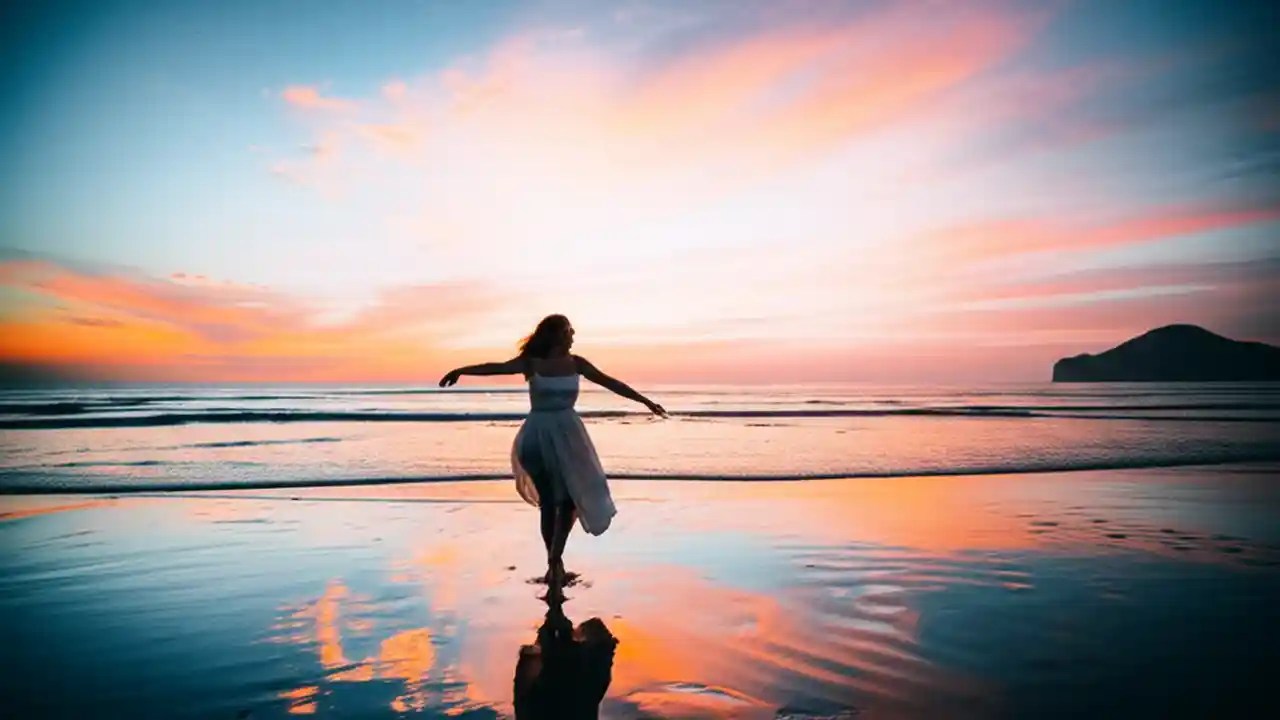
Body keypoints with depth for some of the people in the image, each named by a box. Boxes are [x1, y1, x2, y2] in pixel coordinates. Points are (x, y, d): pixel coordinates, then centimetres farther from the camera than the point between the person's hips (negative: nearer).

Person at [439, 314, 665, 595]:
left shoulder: (575, 363, 3)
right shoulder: (531, 363, -5)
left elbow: (610, 382, 6)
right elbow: (498, 367, -13)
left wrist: (645, 401, 7)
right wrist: (460, 370, -23)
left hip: (568, 435, 3)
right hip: (540, 437, -3)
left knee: (570, 497, -2)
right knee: (548, 502, 2)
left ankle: (554, 561, 11)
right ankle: (555, 563, 17)